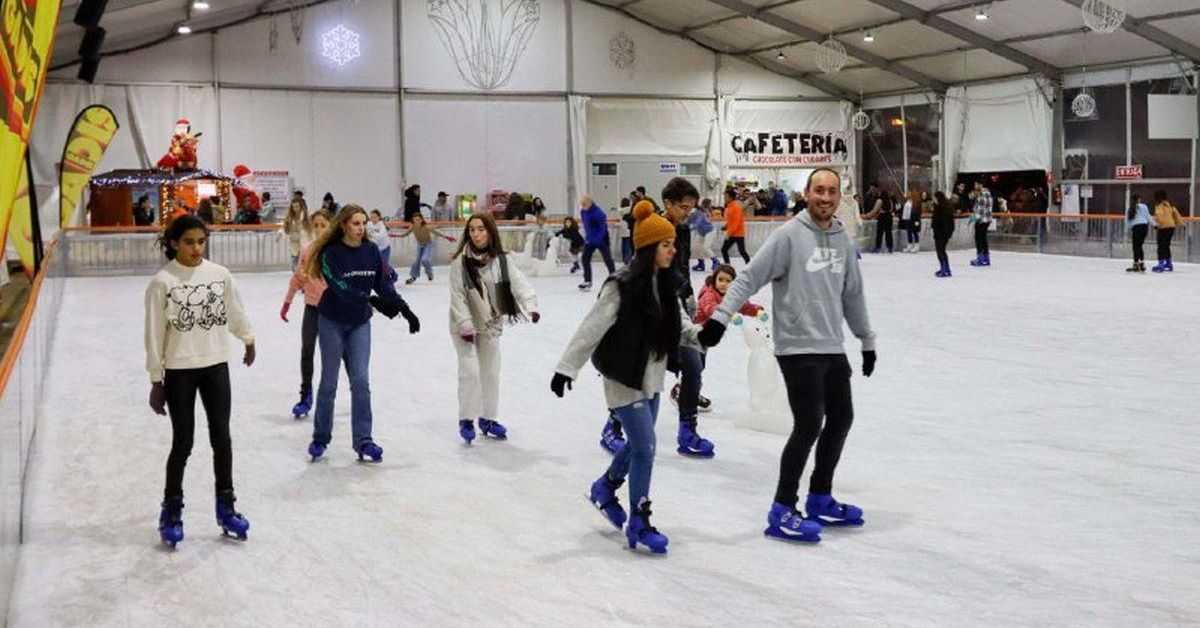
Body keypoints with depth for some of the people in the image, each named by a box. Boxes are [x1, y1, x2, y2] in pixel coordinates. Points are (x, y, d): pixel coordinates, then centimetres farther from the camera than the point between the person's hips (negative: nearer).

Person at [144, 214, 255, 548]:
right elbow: (154, 333, -8)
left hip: (216, 366, 3)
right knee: (183, 442, 2)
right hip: (179, 372, -3)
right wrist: (156, 381, -7)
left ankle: (225, 507, 21)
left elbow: (235, 312, 16)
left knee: (221, 438, 8)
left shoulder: (220, 275, -2)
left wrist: (248, 339, 30)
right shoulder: (162, 281, -11)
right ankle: (171, 511, 19)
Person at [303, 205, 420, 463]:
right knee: (329, 383, 5)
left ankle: (363, 440, 2)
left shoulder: (371, 250, -2)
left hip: (360, 323, 3)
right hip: (332, 322, -3)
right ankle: (320, 439, 20)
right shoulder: (330, 253, -15)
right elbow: (340, 287, -27)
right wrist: (372, 301, -37)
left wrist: (405, 310, -1)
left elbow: (383, 283, 5)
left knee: (361, 381, -2)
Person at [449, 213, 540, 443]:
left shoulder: (500, 260, -6)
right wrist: (466, 326, -20)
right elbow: (457, 296, -15)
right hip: (465, 326, -4)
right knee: (470, 371, -10)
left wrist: (531, 305, -31)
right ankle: (466, 420, 4)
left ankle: (488, 419, 25)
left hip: (491, 325, 4)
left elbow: (519, 282, -14)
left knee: (491, 372, 11)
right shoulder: (461, 262, -15)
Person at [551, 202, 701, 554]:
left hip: (652, 378, 8)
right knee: (645, 447, -6)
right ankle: (639, 525, 6)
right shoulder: (623, 286, -20)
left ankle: (605, 488, 44)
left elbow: (680, 325, 10)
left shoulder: (666, 284, 3)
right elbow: (592, 328, -21)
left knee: (639, 444, 19)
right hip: (625, 378, -8)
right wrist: (567, 367, -23)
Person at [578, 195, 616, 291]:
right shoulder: (582, 212, -1)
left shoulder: (598, 212, -24)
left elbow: (603, 228, -22)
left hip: (601, 240, -7)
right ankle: (587, 281, 7)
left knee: (607, 259, 0)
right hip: (589, 239, 7)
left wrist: (596, 239, -23)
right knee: (585, 258, 0)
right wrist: (587, 237, 7)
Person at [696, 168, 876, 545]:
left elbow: (853, 294, 20)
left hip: (832, 348, 8)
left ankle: (820, 500, 29)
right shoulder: (789, 235, -9)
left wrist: (867, 340, 25)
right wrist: (721, 316, -24)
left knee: (841, 420, 13)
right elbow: (750, 278, -14)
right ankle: (782, 512, -1)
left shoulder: (841, 239, 11)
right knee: (809, 425, -11)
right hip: (798, 348, -7)